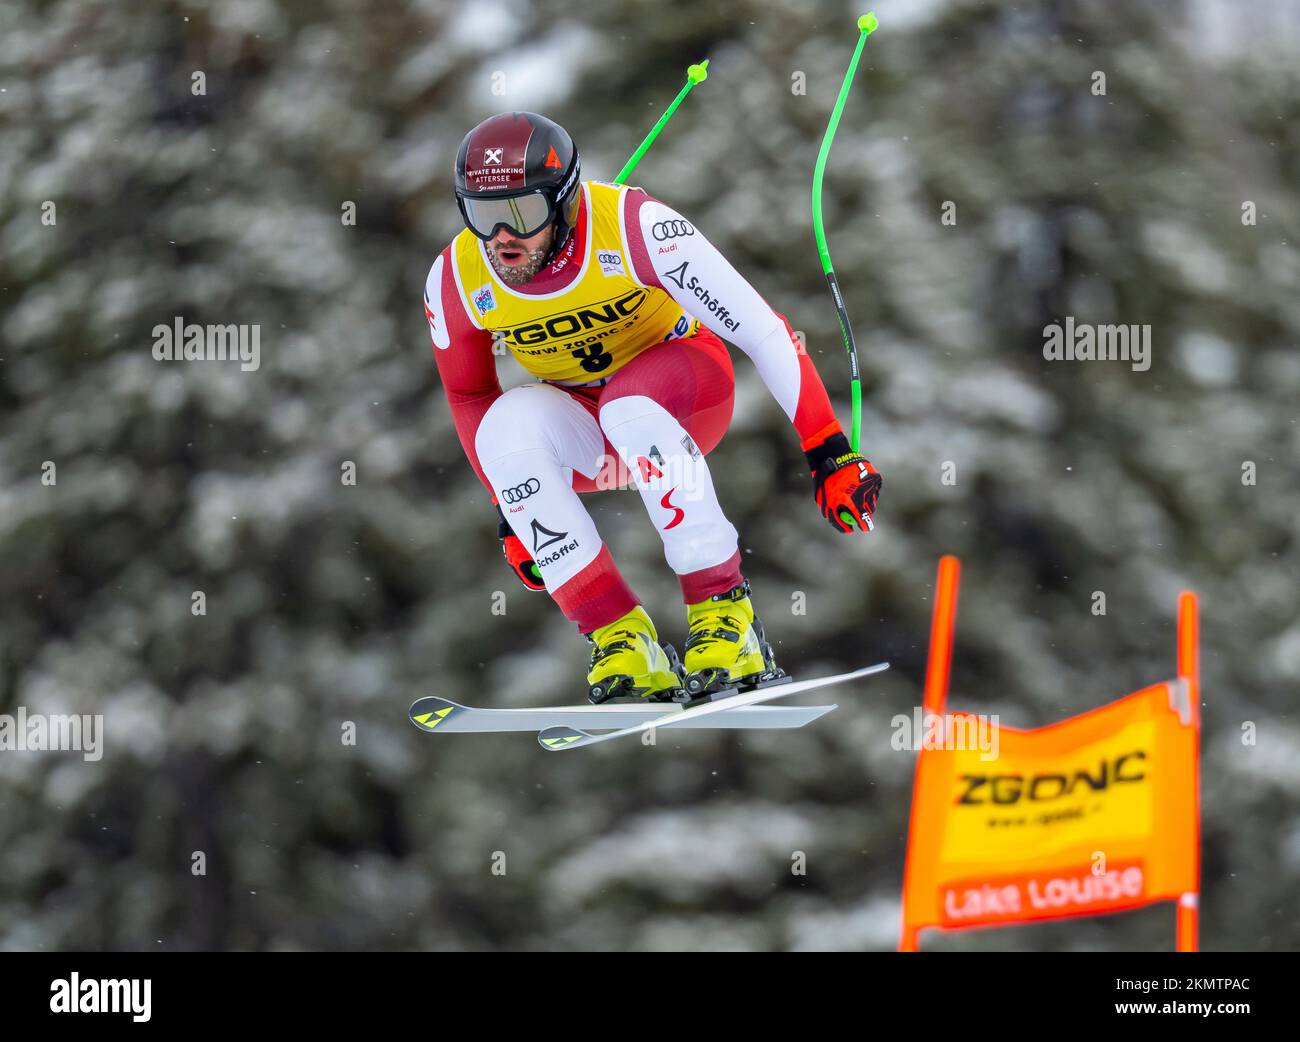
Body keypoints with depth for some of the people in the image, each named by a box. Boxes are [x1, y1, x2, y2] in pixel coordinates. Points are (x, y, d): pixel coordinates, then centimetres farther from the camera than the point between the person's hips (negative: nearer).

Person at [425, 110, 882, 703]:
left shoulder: (634, 227, -28)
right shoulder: (455, 282, -16)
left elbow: (761, 330, -27)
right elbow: (468, 394, 5)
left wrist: (829, 452, -33)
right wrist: (508, 510, 1)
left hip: (686, 389, -3)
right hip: (583, 438, 3)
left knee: (629, 407, -38)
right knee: (507, 425, -31)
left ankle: (725, 614, -30)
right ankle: (622, 642, -27)